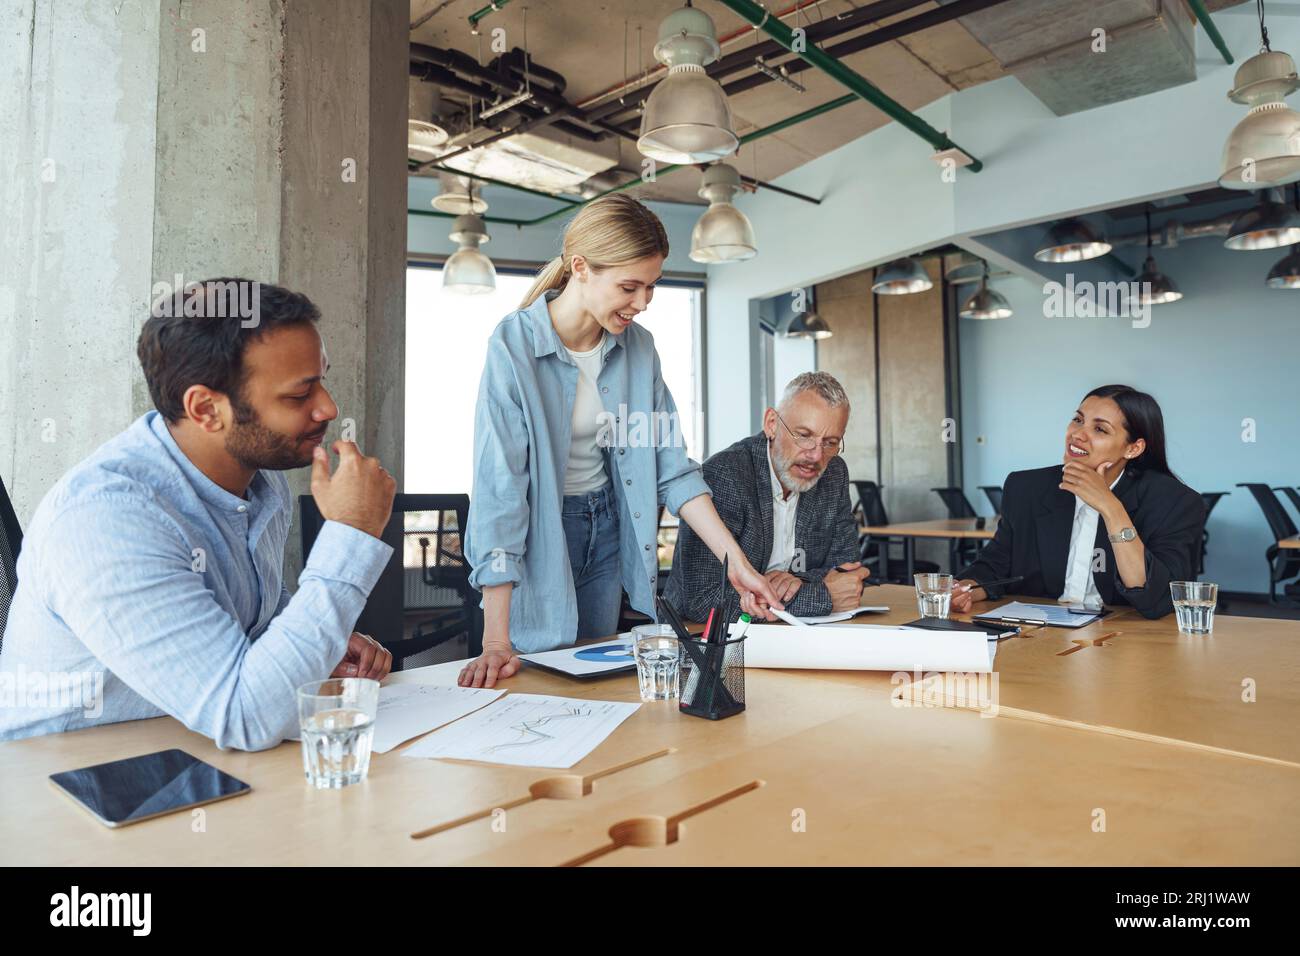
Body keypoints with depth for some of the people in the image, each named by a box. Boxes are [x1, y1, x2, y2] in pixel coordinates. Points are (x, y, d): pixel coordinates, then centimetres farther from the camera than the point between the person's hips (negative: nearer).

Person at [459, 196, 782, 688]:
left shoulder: (638, 347, -5)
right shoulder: (513, 346, -22)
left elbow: (671, 466, -3)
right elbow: (498, 488, -26)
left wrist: (738, 563, -11)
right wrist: (496, 641, -28)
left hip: (607, 527, 5)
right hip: (537, 532, -5)